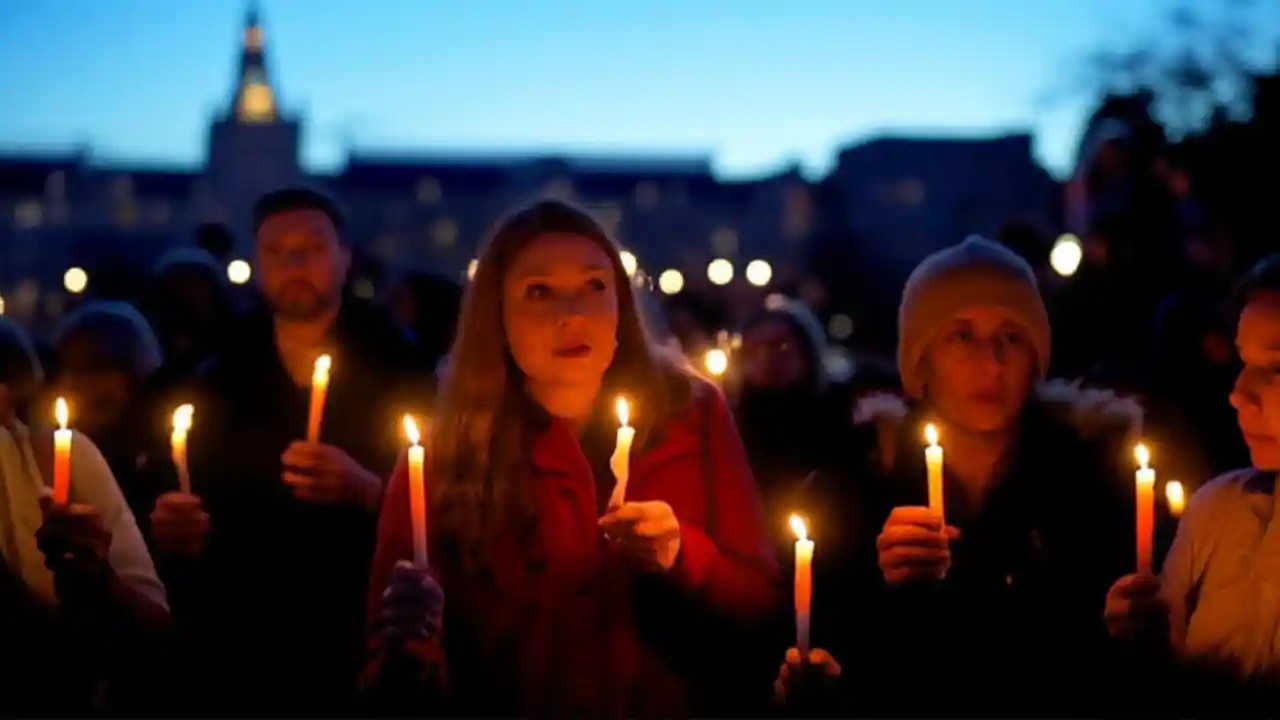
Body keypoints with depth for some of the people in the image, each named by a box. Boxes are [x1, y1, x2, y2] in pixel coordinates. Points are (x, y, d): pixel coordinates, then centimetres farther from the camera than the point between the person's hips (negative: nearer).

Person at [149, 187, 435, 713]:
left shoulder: (400, 371, -4)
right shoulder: (219, 385, 7)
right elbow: (197, 515, 10)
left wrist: (367, 491, -27)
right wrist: (174, 531, -11)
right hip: (241, 655, 3)